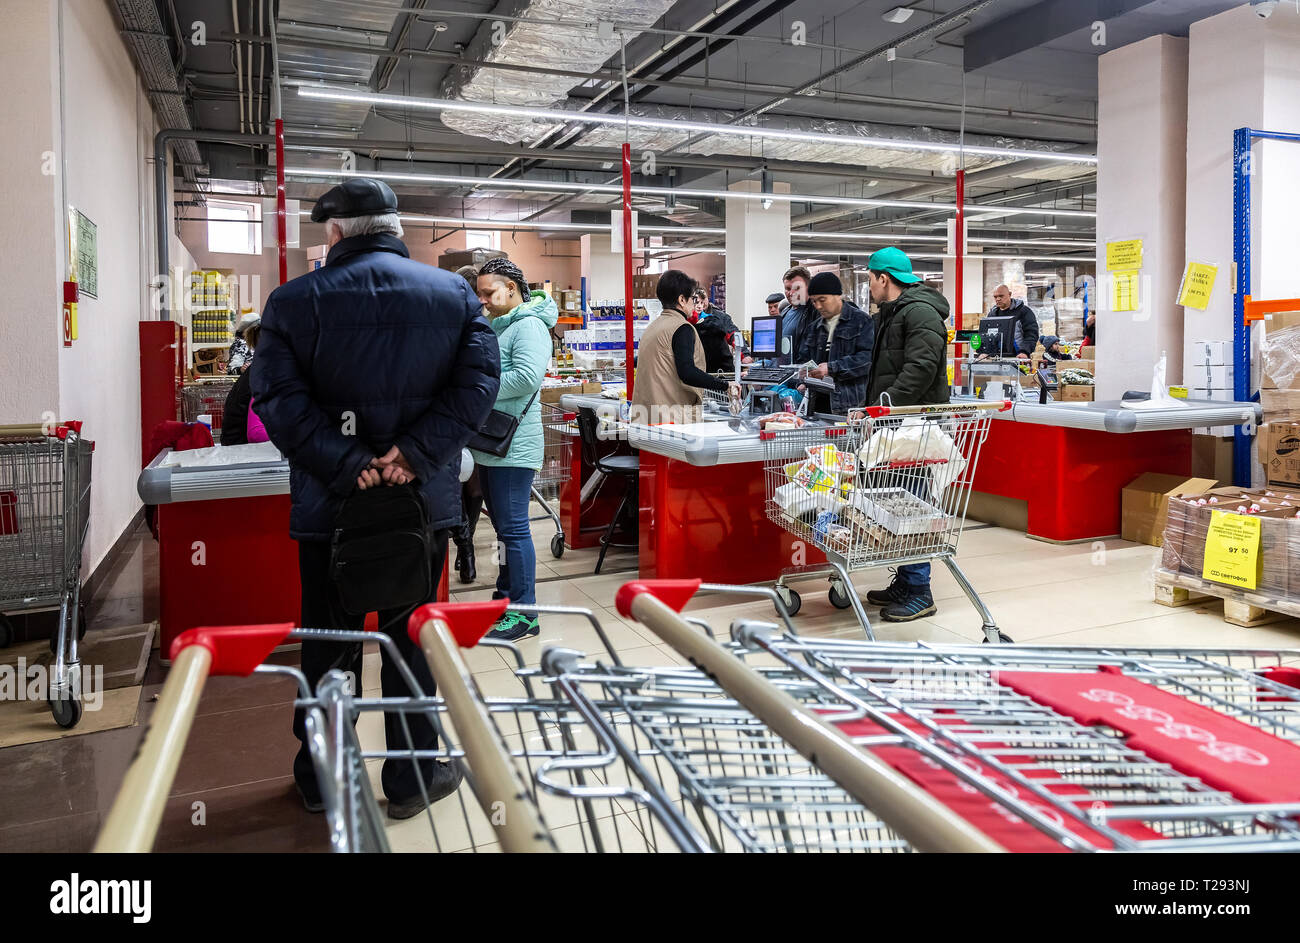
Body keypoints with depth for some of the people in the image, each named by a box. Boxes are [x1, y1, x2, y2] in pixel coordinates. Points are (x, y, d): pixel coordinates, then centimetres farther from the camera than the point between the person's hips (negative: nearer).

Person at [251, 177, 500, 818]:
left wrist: (346, 465, -16)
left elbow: (277, 398, -13)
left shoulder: (295, 300, -3)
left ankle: (321, 778, 29)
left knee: (329, 644, 14)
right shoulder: (454, 292, 1)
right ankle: (412, 779, 23)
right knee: (412, 639, 12)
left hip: (330, 502, 0)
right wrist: (415, 453, -14)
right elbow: (478, 381, -9)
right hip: (424, 499, 1)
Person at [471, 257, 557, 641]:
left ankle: (524, 614, 1)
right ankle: (505, 599, 28)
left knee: (513, 528, -6)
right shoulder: (496, 325, 19)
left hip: (513, 446, -10)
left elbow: (527, 376, -26)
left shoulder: (529, 325, -12)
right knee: (503, 525, 17)